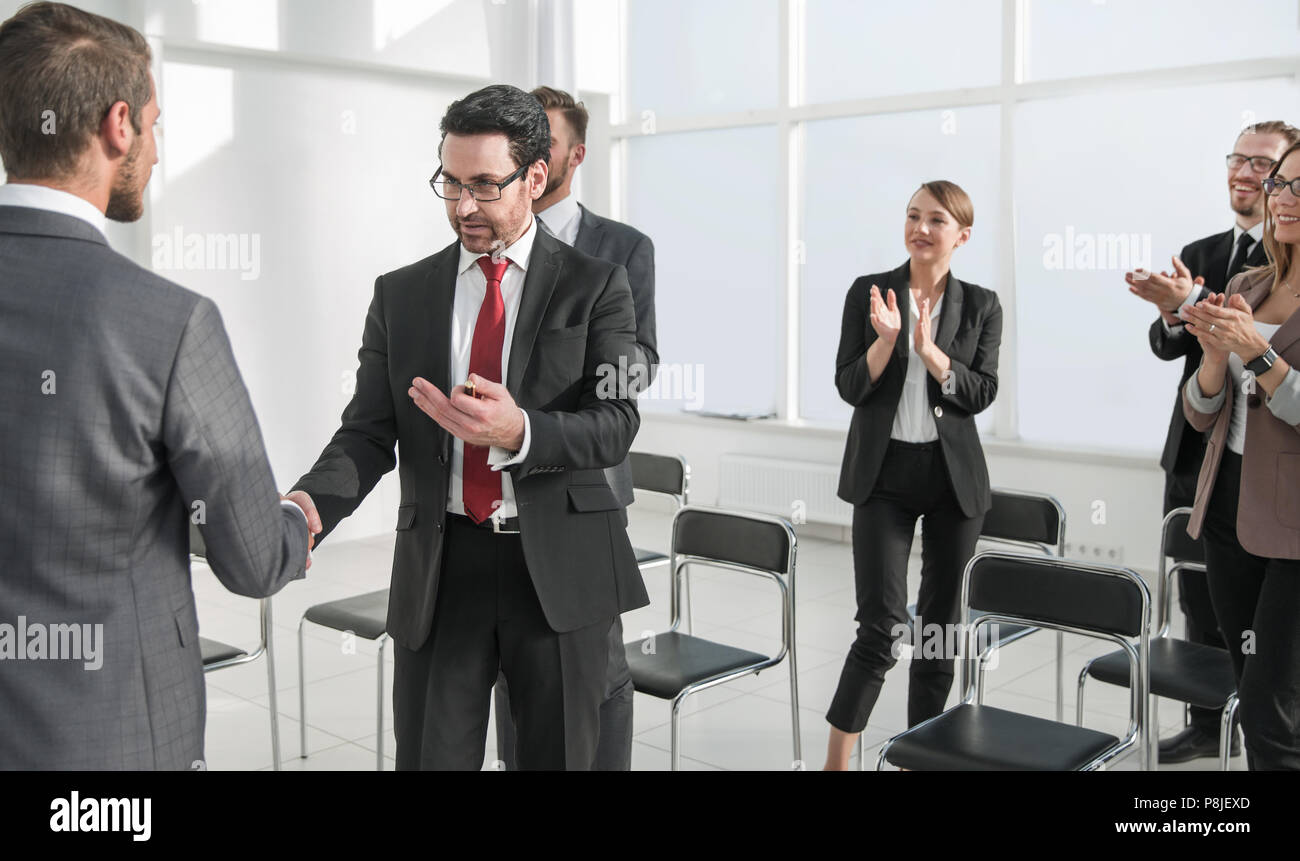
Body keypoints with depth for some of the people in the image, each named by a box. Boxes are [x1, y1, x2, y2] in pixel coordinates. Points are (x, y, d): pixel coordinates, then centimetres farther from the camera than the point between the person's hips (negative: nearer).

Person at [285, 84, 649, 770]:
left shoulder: (595, 286, 0)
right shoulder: (400, 295, 8)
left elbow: (615, 424, -9)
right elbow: (368, 431, 2)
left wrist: (518, 432, -29)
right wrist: (311, 502, -20)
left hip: (560, 566, -1)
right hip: (439, 567, 2)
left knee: (559, 757, 12)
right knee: (429, 757, 7)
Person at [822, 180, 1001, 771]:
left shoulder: (981, 306, 3)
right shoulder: (868, 292, 0)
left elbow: (982, 393, -6)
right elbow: (849, 386, -4)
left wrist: (929, 351, -20)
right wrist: (886, 339, -21)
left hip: (954, 477, 2)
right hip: (884, 475, -2)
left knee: (940, 623, 9)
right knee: (882, 627, -9)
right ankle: (836, 759, 5)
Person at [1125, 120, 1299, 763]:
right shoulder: (1199, 254, 12)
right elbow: (1168, 347, 3)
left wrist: (1192, 302, -30)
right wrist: (1172, 315, -19)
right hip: (1194, 451, 6)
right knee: (1199, 601, 15)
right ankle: (1208, 726, 30)